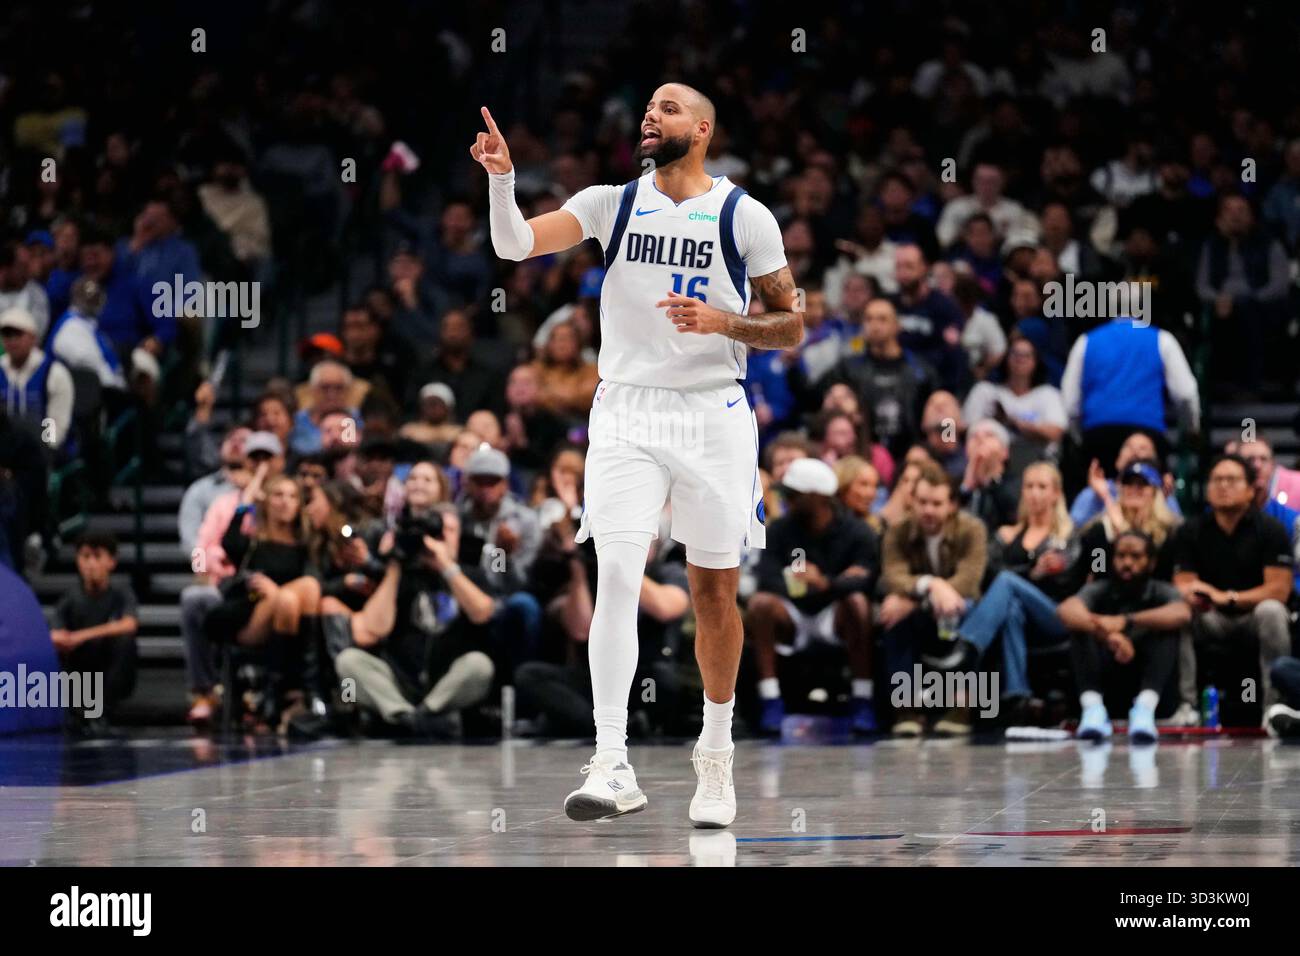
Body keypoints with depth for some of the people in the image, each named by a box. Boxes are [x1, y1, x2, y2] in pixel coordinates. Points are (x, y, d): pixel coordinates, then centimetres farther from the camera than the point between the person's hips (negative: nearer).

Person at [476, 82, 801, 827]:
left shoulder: (745, 216, -1)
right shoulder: (612, 204, 4)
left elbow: (791, 327, 1)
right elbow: (518, 243, -8)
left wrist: (722, 322, -16)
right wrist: (501, 179, -25)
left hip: (714, 415, -1)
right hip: (626, 410, 1)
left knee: (715, 591, 7)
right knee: (617, 576, -13)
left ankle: (717, 754, 25)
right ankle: (613, 768, -17)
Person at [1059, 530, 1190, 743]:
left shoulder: (1161, 592, 3)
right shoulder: (1100, 590, 5)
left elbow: (1181, 614, -23)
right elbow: (1066, 610, -19)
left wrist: (1126, 621, -34)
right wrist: (1109, 635, -37)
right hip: (1104, 680, 0)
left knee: (1167, 629, -22)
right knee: (1082, 628, -20)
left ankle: (1145, 708, -41)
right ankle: (1093, 710, -39)